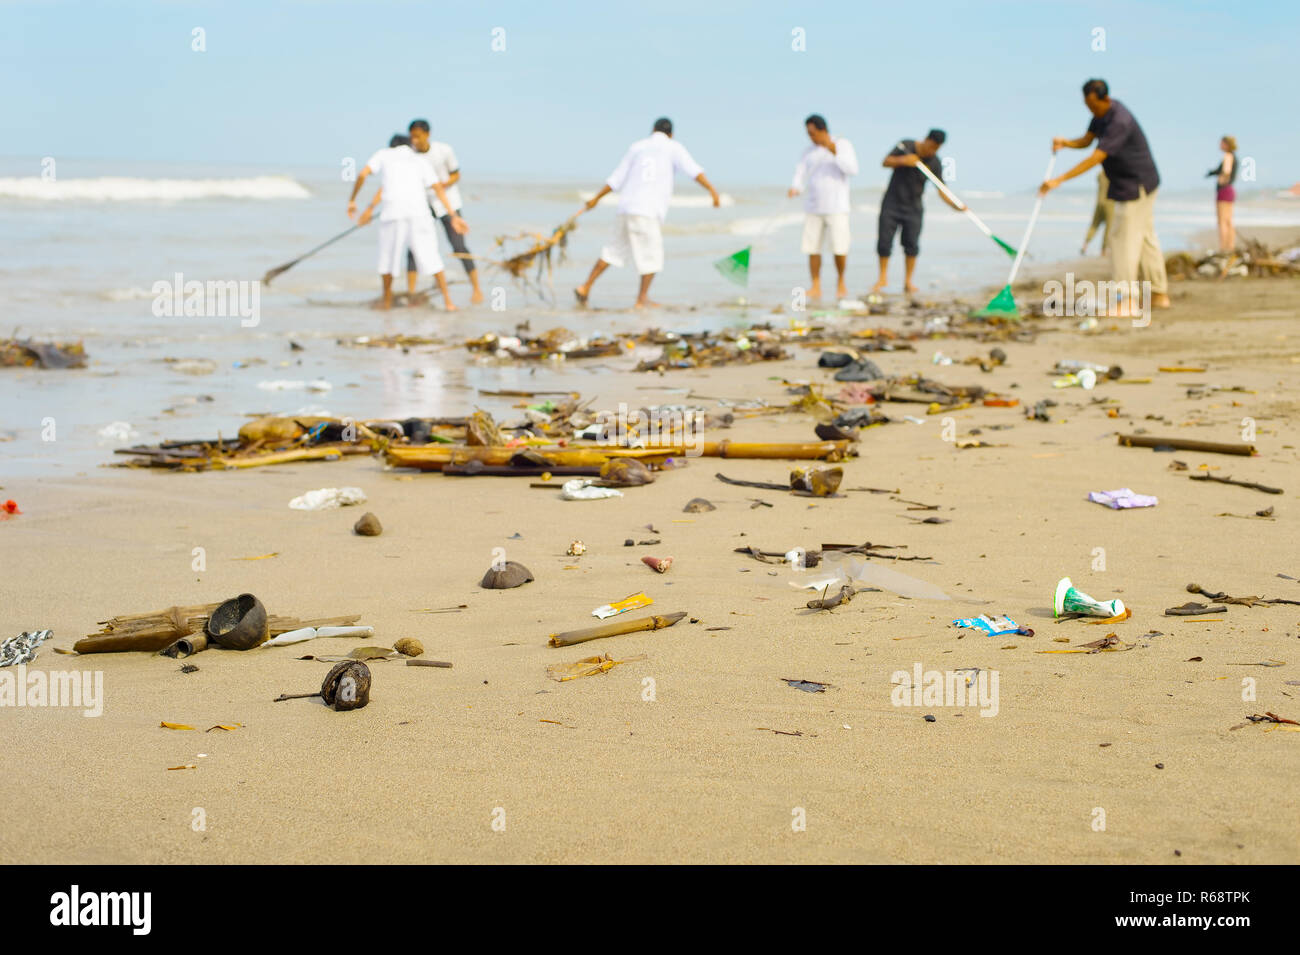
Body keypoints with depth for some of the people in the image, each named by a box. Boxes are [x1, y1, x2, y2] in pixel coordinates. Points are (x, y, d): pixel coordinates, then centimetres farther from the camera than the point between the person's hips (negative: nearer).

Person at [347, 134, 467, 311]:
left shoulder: (384, 154, 21)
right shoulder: (419, 162, 26)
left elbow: (362, 174, 7)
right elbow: (439, 188, 14)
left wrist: (352, 200, 16)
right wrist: (454, 217, 9)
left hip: (393, 212, -1)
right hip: (419, 211, 1)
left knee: (388, 255, 17)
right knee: (429, 256, 7)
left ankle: (387, 300, 24)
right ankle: (448, 301, 1)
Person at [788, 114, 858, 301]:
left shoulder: (843, 145, 1)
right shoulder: (808, 152, 11)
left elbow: (852, 169, -11)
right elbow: (800, 175, 3)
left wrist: (835, 152, -22)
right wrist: (795, 188, -19)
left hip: (836, 207, -3)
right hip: (813, 207, 3)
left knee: (839, 248, -6)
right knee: (812, 248, -3)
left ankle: (840, 282, 15)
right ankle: (816, 287, 2)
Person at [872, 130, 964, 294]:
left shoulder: (934, 163, -9)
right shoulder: (905, 146, -9)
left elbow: (941, 190, -12)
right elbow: (885, 162, -5)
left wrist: (956, 205, -28)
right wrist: (903, 161, -24)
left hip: (913, 207, 0)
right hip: (892, 202, 0)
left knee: (912, 244, -3)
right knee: (884, 240, -2)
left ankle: (908, 282, 6)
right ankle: (883, 277, 13)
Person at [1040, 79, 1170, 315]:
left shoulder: (1119, 121, -28)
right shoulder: (1102, 112, 3)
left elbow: (1095, 158, -32)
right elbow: (1087, 140, 8)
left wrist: (1059, 180, -34)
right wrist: (1065, 143, -15)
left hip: (1136, 185, -10)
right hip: (1140, 183, 10)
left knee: (1125, 237, -11)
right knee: (1145, 236, 15)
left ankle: (1128, 301, -12)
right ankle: (1159, 294, 23)